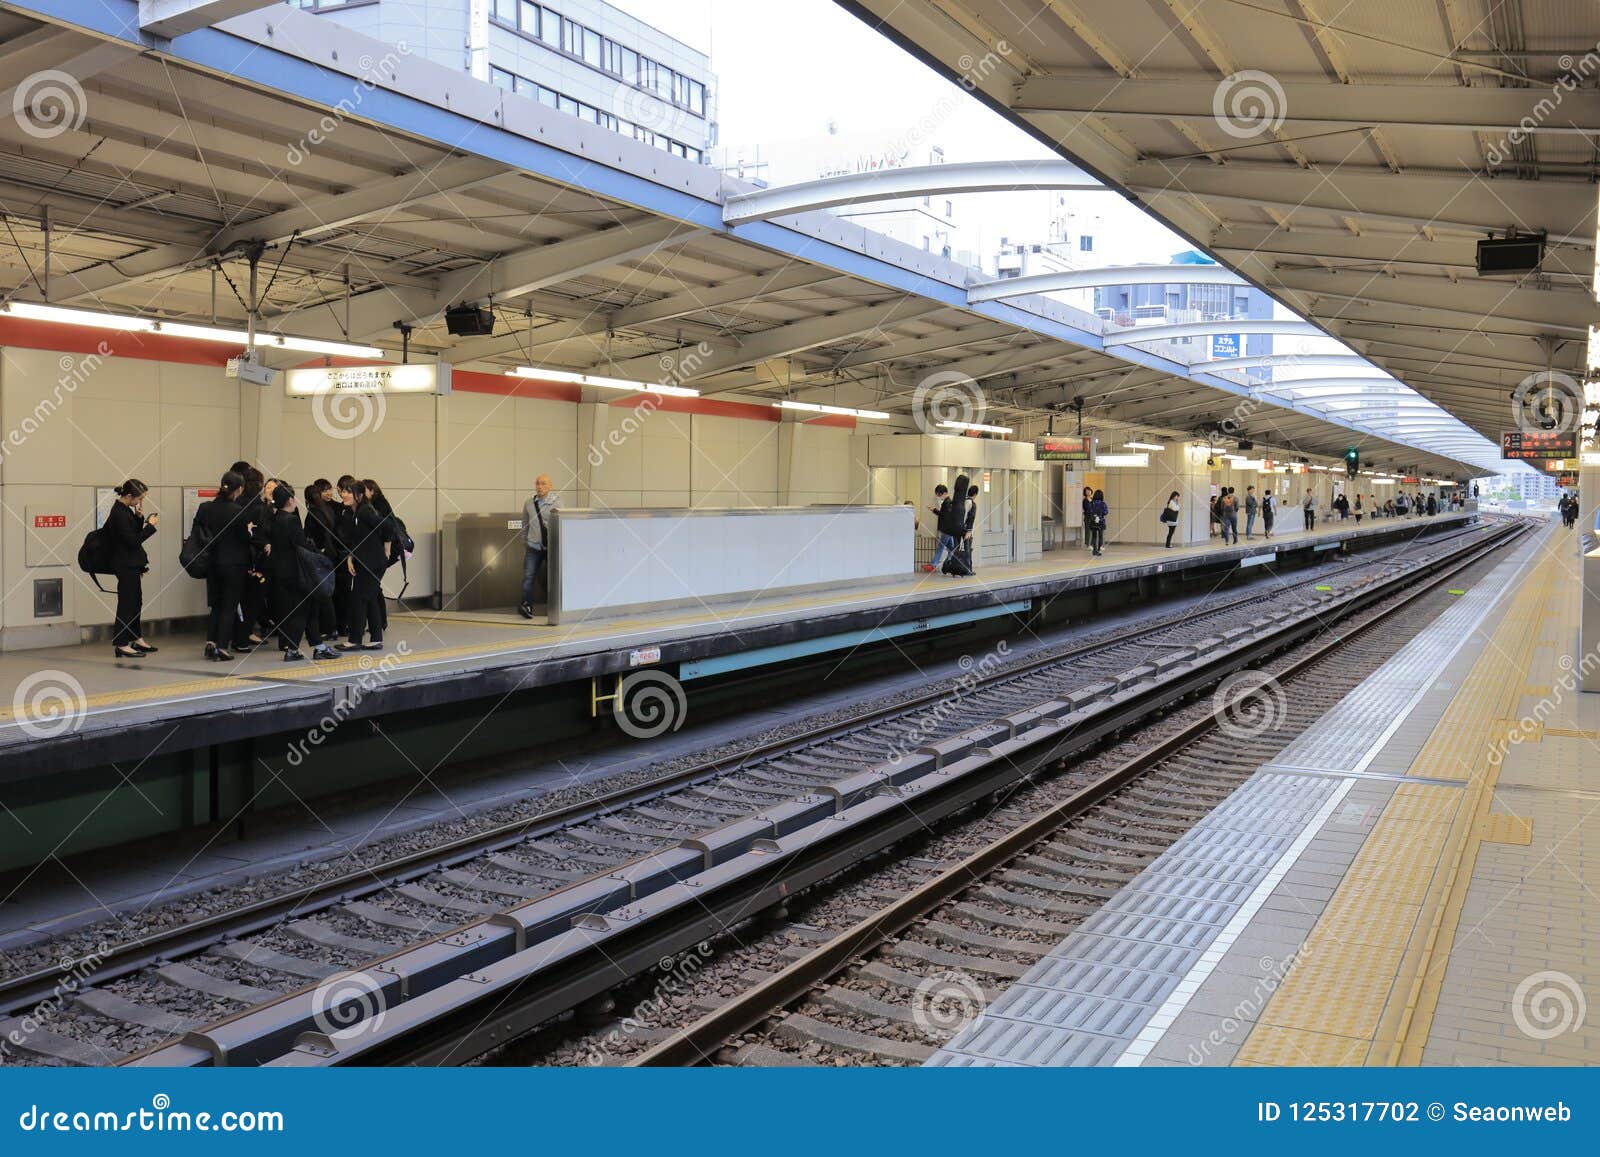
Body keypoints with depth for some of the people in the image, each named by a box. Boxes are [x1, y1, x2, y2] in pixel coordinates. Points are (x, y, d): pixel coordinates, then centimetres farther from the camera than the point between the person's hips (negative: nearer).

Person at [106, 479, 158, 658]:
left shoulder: (125, 510, 9)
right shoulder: (118, 513, -20)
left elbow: (134, 533, 14)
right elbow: (133, 541, -21)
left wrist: (140, 517, 1)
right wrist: (150, 525, -15)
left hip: (132, 564, 10)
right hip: (126, 565, -10)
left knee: (136, 602, 18)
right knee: (127, 603, -3)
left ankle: (137, 639, 29)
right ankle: (121, 645, 3)